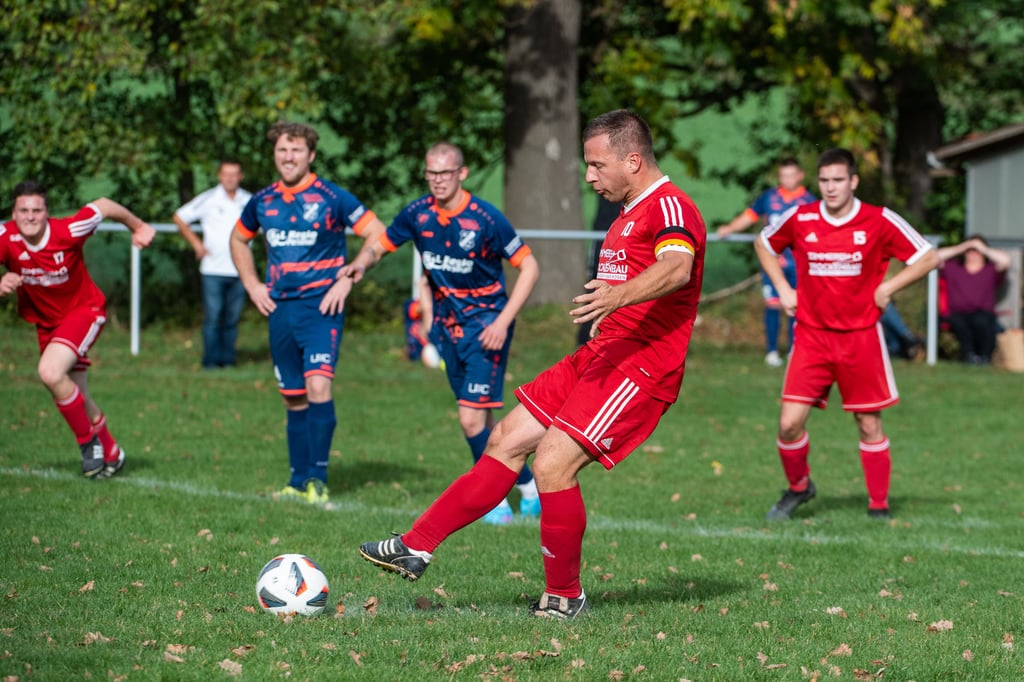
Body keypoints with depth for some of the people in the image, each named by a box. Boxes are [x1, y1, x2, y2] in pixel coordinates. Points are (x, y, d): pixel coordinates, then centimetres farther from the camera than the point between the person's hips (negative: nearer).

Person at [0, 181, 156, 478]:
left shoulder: (67, 232, -27)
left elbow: (102, 206, -9)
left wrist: (138, 226, 7)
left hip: (84, 310, -5)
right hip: (45, 320, 5)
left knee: (50, 372, -28)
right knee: (77, 399, 15)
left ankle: (89, 441, -7)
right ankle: (111, 453, 40)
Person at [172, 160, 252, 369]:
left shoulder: (249, 201, 8)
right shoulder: (208, 200, 1)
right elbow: (179, 218, 8)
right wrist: (196, 243, 3)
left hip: (239, 271, 2)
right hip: (213, 269, -2)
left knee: (232, 317, 3)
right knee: (213, 316, -7)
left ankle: (227, 358, 10)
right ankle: (210, 359, -1)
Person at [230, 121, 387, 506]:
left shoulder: (332, 198, -6)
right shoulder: (262, 202, 9)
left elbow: (377, 234, -5)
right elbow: (239, 239, 27)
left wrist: (347, 279, -10)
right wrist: (251, 285, 15)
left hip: (321, 306, -5)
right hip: (280, 310, 5)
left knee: (318, 386, -20)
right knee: (294, 398, 9)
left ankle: (317, 479, -16)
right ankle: (299, 483, 17)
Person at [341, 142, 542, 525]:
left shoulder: (485, 219, -17)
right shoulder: (418, 213, -2)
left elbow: (529, 267, -11)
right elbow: (381, 245, 11)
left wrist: (503, 321, -19)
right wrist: (361, 263, -14)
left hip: (485, 325, -6)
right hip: (447, 327, 6)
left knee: (471, 417, -14)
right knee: (478, 420, 9)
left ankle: (496, 500, 2)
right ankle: (528, 485, 24)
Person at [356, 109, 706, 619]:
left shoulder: (670, 207, -14)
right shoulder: (630, 214, 19)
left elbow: (677, 267, -36)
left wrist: (619, 296, -52)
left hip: (640, 368, -10)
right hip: (600, 357, 10)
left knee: (552, 462, -18)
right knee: (507, 440, 7)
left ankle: (565, 597, -3)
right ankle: (417, 546, 10)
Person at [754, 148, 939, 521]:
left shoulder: (880, 221, -7)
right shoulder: (799, 219, -2)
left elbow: (928, 257, -1)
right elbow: (763, 244, 18)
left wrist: (887, 287, -9)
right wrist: (783, 288, 7)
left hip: (861, 336, -1)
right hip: (812, 333, 1)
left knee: (869, 425, 3)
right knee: (790, 423, -6)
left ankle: (879, 507, 16)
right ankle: (798, 487, 20)